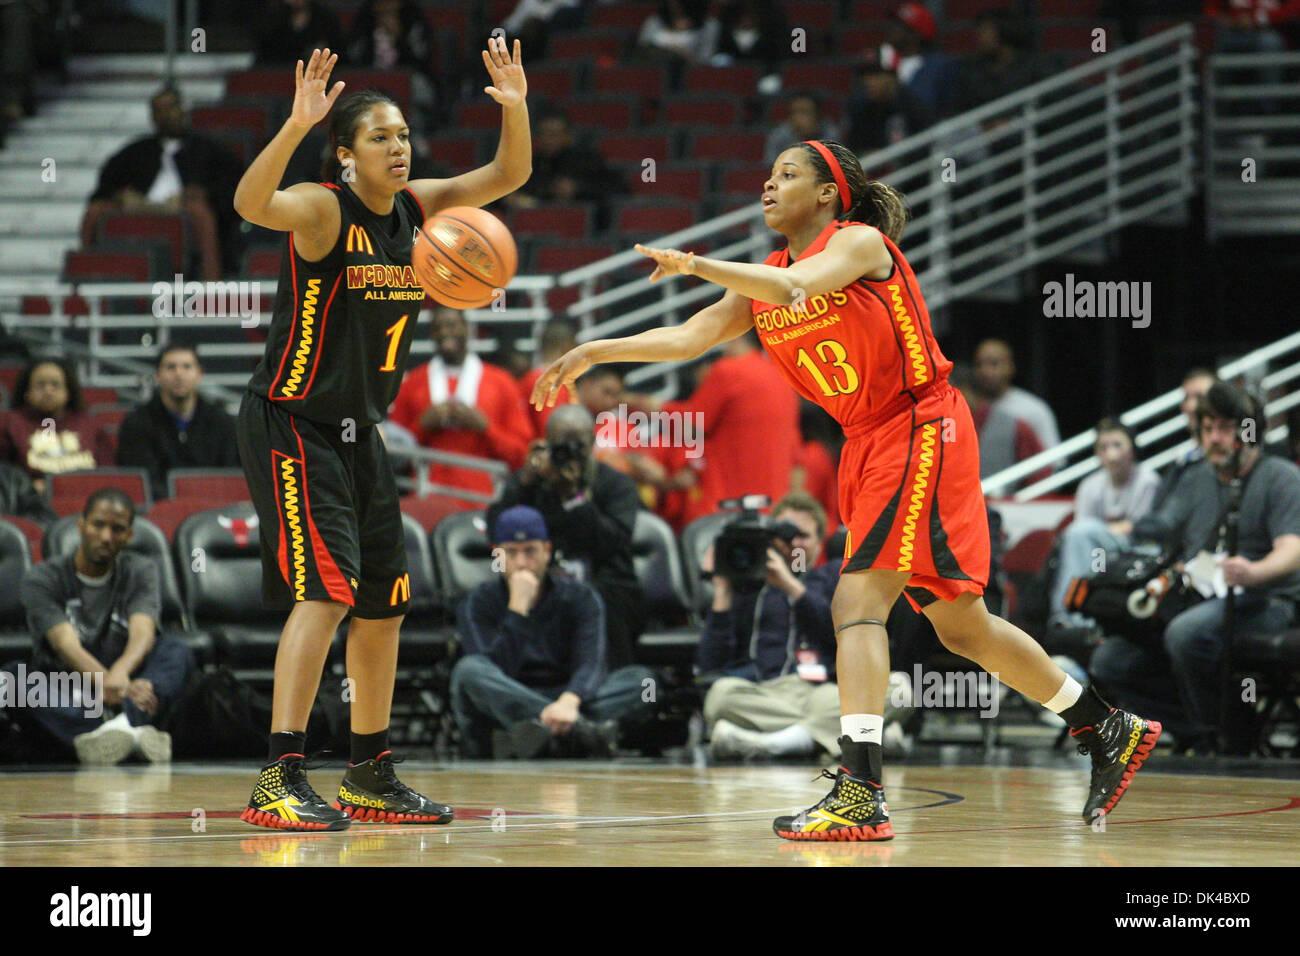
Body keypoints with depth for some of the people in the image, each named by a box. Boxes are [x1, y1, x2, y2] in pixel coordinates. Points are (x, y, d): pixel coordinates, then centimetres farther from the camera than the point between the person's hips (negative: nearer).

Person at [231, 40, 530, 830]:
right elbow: (252, 204, -37)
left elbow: (509, 176, 8)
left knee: (384, 604, 13)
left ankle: (371, 776, 25)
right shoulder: (323, 209, -17)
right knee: (326, 590, -20)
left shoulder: (416, 207, 4)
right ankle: (280, 780, -22)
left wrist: (515, 108, -11)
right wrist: (295, 127, -52)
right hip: (290, 425, -8)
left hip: (358, 431, 8)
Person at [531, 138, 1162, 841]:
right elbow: (688, 339, 7)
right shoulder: (766, 279, 12)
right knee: (962, 626, 12)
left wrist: (696, 265, -34)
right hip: (870, 443, 9)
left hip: (920, 433, -9)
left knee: (857, 602, -20)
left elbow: (795, 288, -29)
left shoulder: (861, 243, -9)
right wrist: (594, 352, -3)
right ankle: (1110, 733, 25)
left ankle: (861, 794, -27)